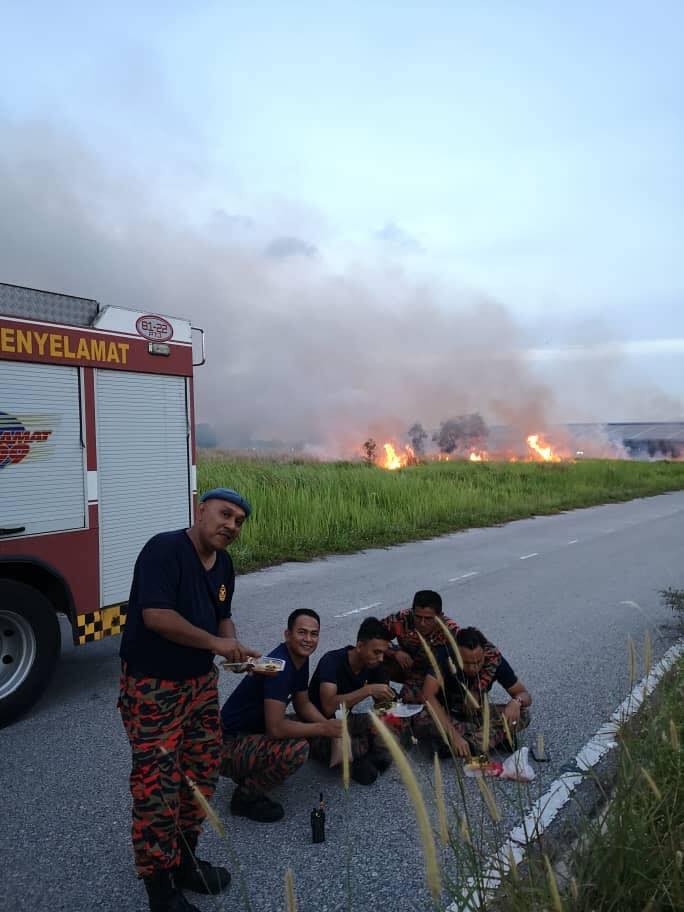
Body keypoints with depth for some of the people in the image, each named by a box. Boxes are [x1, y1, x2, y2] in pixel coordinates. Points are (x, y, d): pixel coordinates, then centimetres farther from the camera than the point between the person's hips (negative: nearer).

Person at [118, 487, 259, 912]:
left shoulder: (224, 564, 6)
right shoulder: (164, 550, -21)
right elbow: (156, 616, -29)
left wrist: (235, 646, -4)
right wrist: (215, 643, -22)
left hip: (201, 682, 8)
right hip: (153, 688, -8)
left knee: (202, 776, 15)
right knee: (158, 786, -1)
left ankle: (185, 861, 36)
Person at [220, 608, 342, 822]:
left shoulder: (300, 658, 2)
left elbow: (303, 705, 12)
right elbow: (275, 728, -32)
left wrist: (329, 725, -6)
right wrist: (324, 729, -22)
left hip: (254, 733, 10)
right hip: (229, 747, -10)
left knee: (312, 728, 6)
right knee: (297, 749, -29)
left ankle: (249, 774, 15)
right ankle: (246, 797, -4)